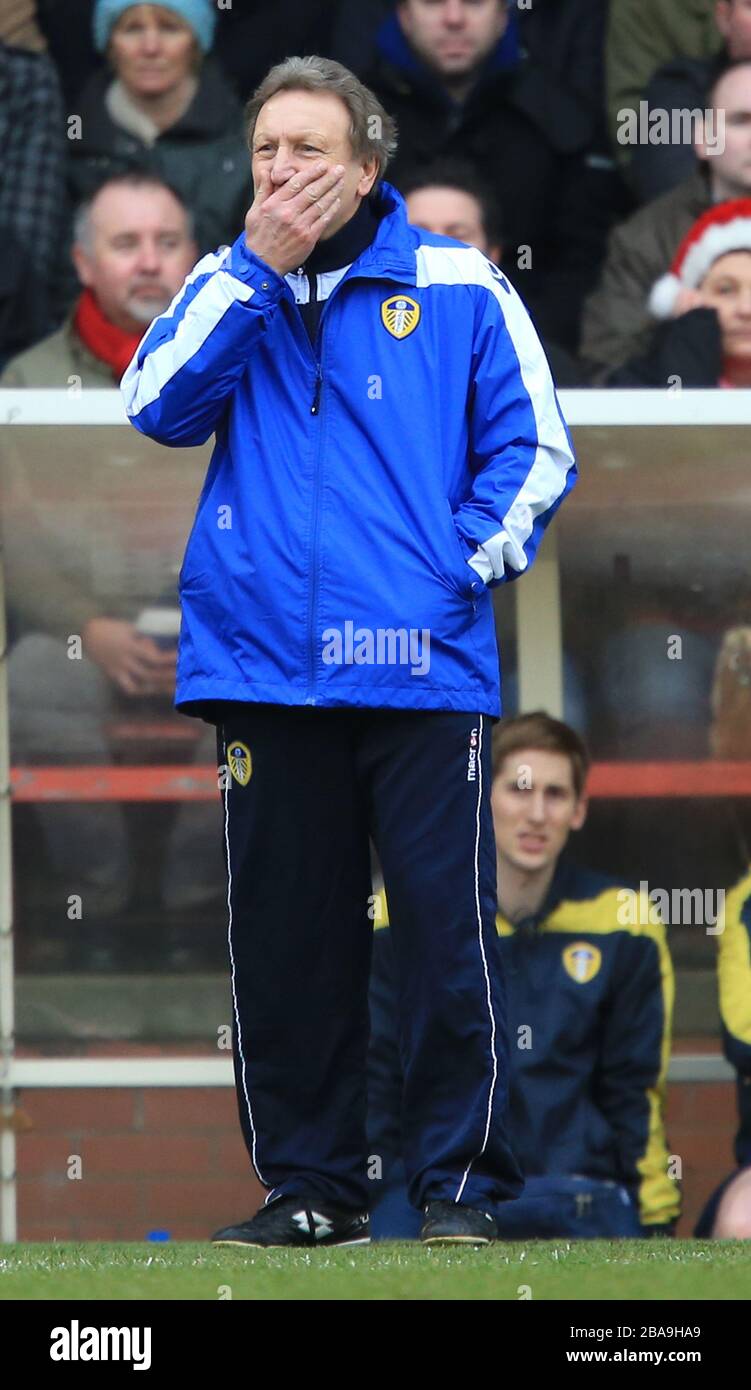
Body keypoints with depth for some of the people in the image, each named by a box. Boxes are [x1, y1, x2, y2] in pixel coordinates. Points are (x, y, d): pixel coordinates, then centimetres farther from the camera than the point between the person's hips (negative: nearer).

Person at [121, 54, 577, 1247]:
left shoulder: (456, 286, 3)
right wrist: (254, 267, -8)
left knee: (447, 933, -5)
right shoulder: (229, 288, 12)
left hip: (422, 670, -3)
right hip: (266, 668, 3)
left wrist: (465, 566, -8)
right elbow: (159, 406, -5)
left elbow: (535, 445, 4)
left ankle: (462, 1183, 3)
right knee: (285, 943, 7)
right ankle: (308, 1183, 16)